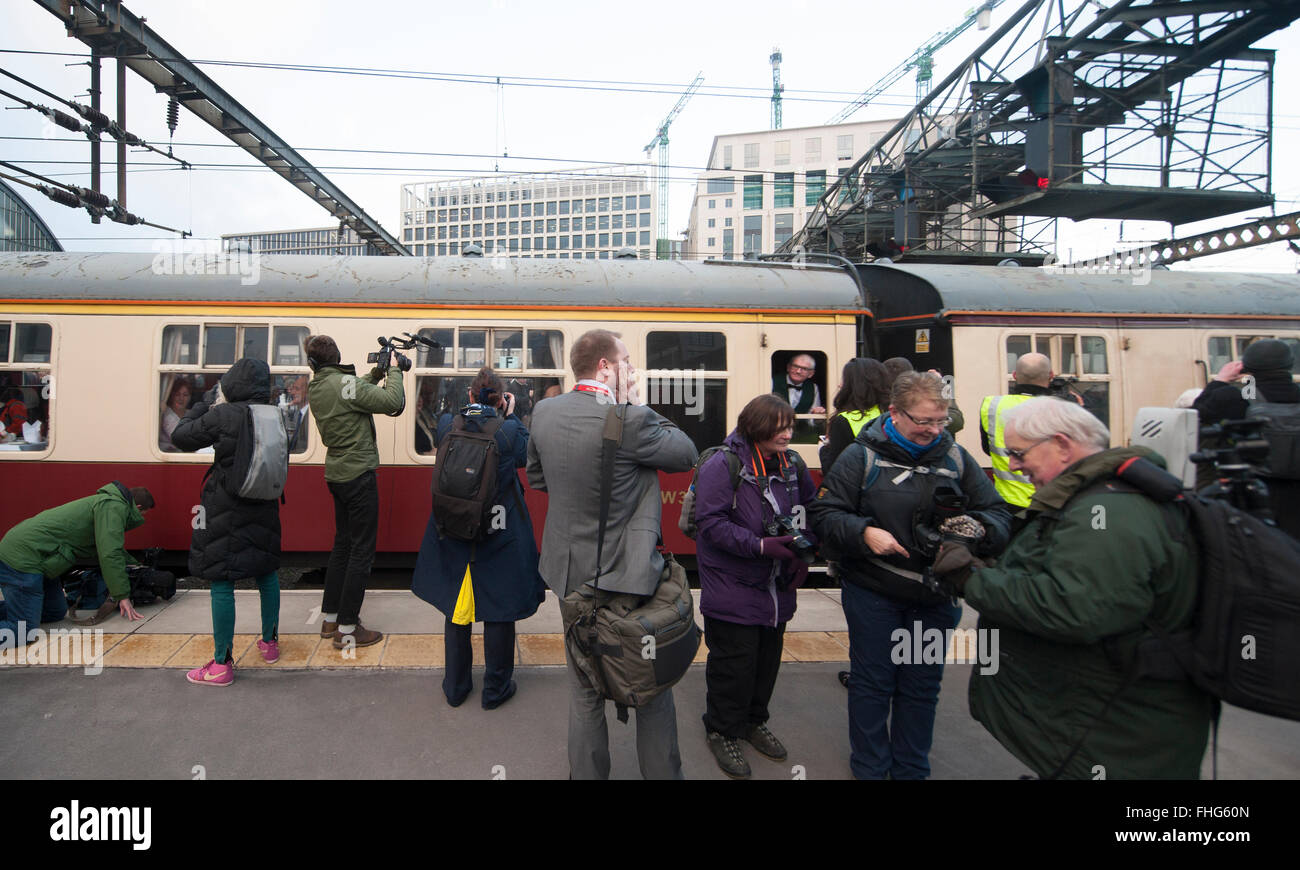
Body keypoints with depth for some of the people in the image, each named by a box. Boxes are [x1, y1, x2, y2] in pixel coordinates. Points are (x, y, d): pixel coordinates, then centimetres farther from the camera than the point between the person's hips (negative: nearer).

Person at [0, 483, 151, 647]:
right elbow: (110, 554, -20)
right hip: (23, 557, -11)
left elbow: (115, 548, 35)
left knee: (56, 612, 18)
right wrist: (123, 595, -14)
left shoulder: (105, 503, 20)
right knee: (23, 633, -14)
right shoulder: (114, 506, -13)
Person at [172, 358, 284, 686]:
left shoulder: (222, 416, -15)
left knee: (222, 581, 2)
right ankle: (269, 643, 32)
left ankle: (222, 664, 8)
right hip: (264, 508, 5)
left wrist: (203, 403, 7)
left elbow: (180, 437, -2)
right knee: (266, 573, 17)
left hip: (225, 509, -5)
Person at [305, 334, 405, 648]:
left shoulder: (315, 389, 6)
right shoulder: (344, 383, -19)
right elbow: (393, 402, -23)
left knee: (343, 543, 19)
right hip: (358, 475, -9)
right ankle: (347, 630, 5)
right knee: (362, 551, -1)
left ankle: (329, 617, 29)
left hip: (336, 475, 9)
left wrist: (374, 375, 9)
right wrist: (394, 371, -9)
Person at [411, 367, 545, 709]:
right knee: (499, 609, 12)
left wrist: (471, 410, 9)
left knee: (456, 605, 18)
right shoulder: (509, 431, -17)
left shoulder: (447, 425, -10)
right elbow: (527, 454, 2)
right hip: (500, 538, -3)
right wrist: (511, 415, 5)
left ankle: (455, 687, 33)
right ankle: (496, 689, 25)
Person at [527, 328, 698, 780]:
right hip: (625, 574, -6)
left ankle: (587, 772, 37)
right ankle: (662, 772, 30)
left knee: (584, 689, 22)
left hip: (570, 571, 6)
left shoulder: (544, 412, -2)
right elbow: (687, 454, -9)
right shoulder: (629, 420, -24)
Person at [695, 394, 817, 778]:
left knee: (768, 657, 18)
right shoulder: (723, 465, -17)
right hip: (732, 588, -6)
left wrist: (803, 549, -2)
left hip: (776, 587, 6)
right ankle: (722, 731, 27)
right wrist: (760, 545, -27)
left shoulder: (792, 465, 2)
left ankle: (754, 720, 41)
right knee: (733, 663, 4)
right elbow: (710, 522, -21)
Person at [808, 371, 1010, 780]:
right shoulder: (861, 456, -7)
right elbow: (824, 513, -8)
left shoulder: (956, 458, 2)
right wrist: (864, 533, -24)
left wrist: (975, 528, -18)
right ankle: (869, 768, 33)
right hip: (873, 592, -3)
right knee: (871, 681, 11)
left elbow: (998, 513, 4)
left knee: (922, 685, 17)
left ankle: (912, 769, 38)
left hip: (936, 595, 3)